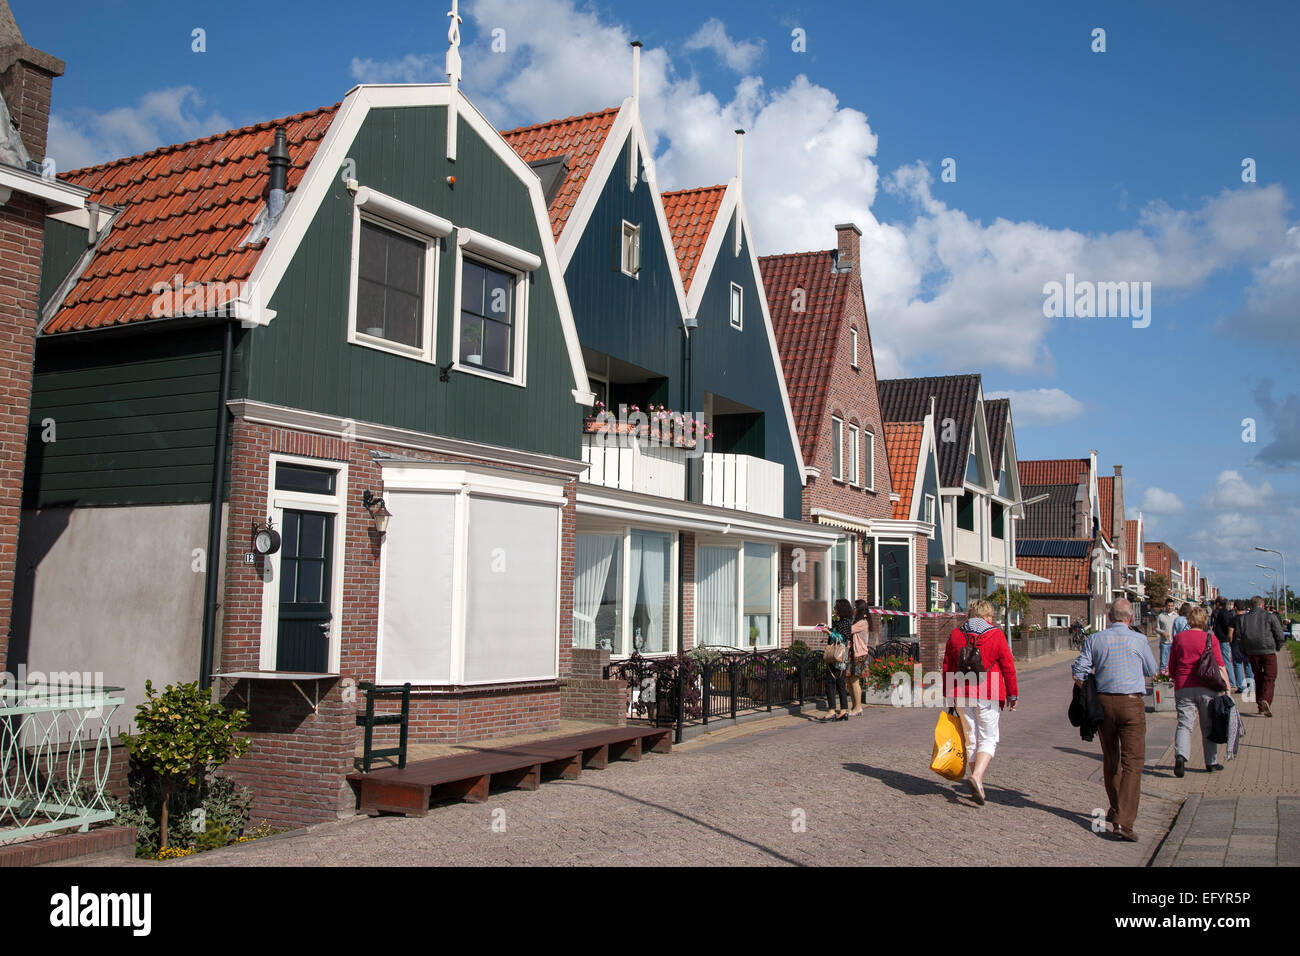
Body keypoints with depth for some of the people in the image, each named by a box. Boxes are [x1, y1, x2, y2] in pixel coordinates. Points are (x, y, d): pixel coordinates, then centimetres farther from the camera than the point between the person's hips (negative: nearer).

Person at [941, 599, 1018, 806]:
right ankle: (977, 777, -19)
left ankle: (978, 784, 17)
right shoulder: (996, 635, -3)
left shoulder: (955, 634, 7)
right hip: (988, 695, -3)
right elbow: (1008, 666, -2)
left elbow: (947, 666, 11)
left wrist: (948, 695, 18)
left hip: (961, 695, 3)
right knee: (989, 739, 2)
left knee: (971, 738, 13)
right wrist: (1012, 694, 5)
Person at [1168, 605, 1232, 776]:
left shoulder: (1179, 638, 6)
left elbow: (1171, 668, 10)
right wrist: (1227, 686, -4)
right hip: (1206, 688, -1)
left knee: (1184, 724, -1)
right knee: (1208, 726, 13)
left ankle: (1180, 755, -24)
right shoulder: (1210, 639, -1)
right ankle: (1211, 762, 21)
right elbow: (1220, 666, -7)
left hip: (1183, 688, 1)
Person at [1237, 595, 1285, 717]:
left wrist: (1245, 652, 14)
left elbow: (1239, 637, 6)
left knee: (1258, 678, 14)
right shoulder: (1269, 617, -1)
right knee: (1269, 677, -1)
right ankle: (1265, 700, -24)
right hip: (1268, 651, -3)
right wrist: (1277, 648, 13)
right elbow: (1279, 635, -3)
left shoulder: (1244, 618, 8)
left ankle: (1260, 706, 16)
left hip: (1252, 653, 4)